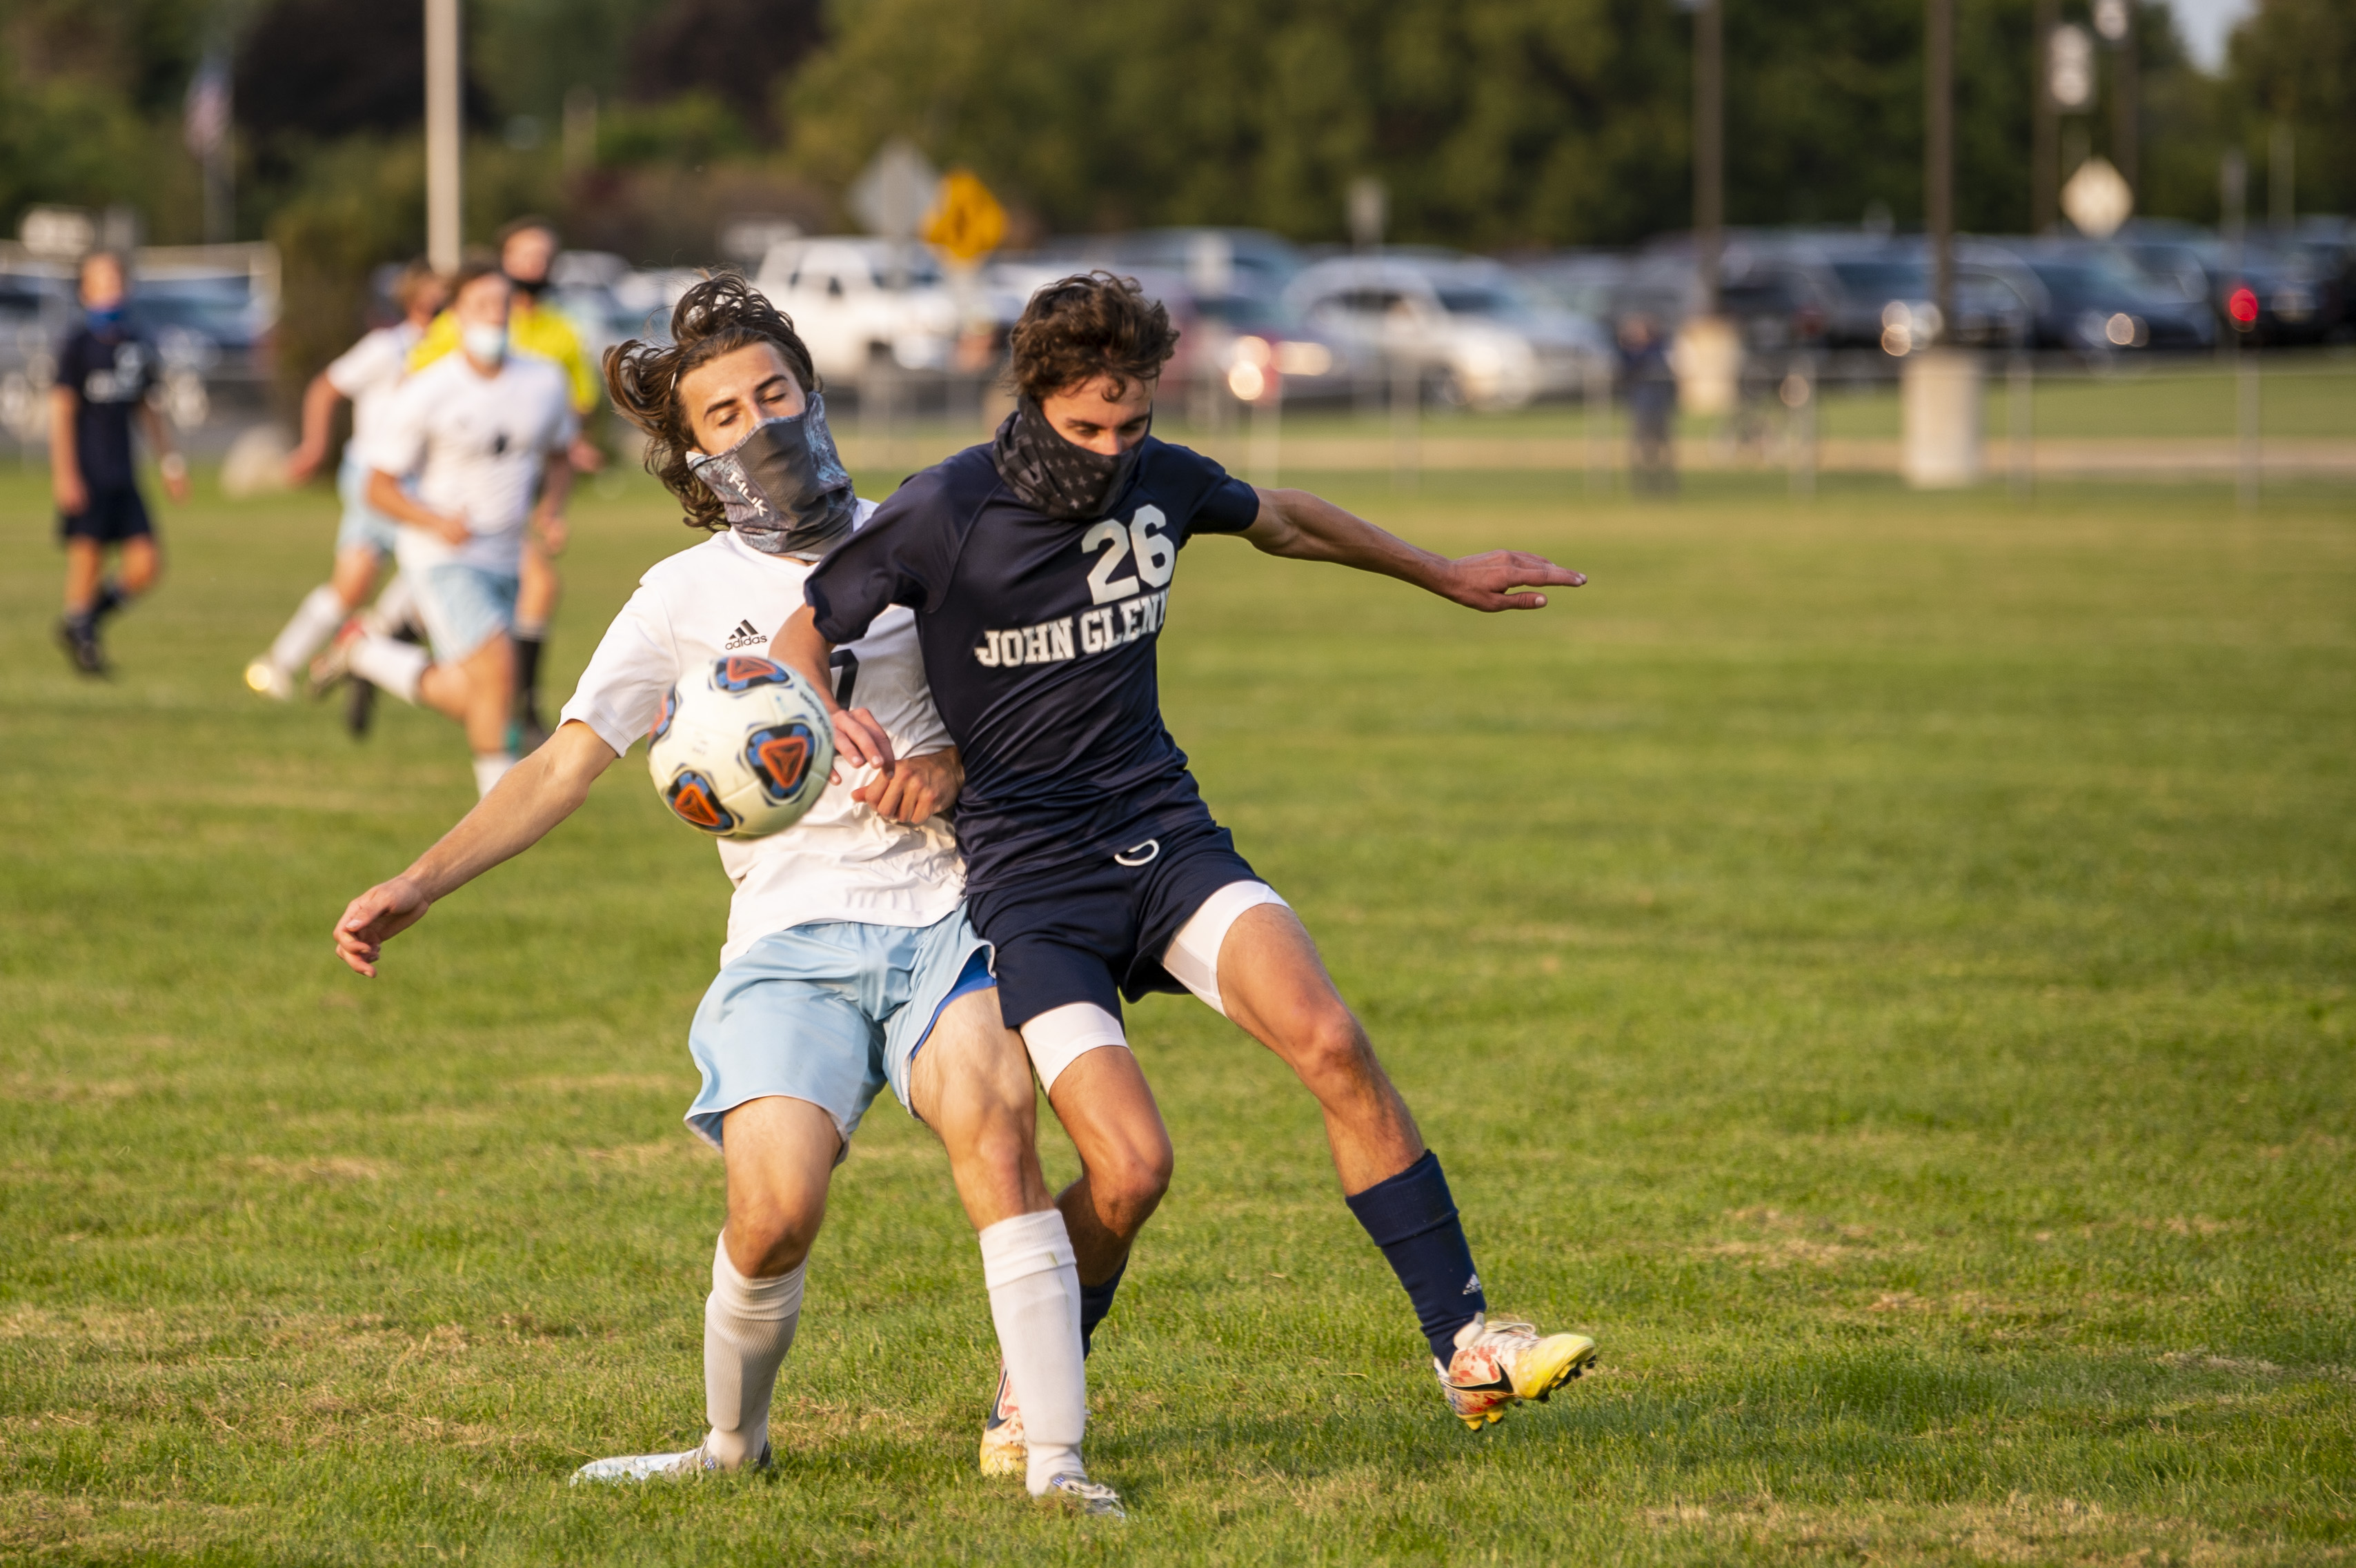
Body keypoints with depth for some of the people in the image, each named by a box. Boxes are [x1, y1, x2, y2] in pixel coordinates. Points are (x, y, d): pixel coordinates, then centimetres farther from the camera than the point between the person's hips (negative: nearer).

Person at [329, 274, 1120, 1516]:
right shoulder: (686, 599, 7)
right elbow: (563, 766, 4)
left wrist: (954, 764, -4)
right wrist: (417, 887, -7)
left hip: (944, 912, 0)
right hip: (790, 941, 0)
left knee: (992, 1125, -27)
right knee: (774, 1210, -21)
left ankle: (1055, 1463, -27)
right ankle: (732, 1445, 6)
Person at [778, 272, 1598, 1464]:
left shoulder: (1158, 481, 1)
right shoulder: (945, 514, -13)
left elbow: (1281, 519, 23)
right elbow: (795, 643, -4)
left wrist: (1444, 576, 35)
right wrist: (830, 722, -28)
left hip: (1164, 833, 4)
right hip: (1028, 875, -4)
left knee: (1330, 1044, -19)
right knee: (1129, 1167, -18)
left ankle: (1467, 1346, -12)